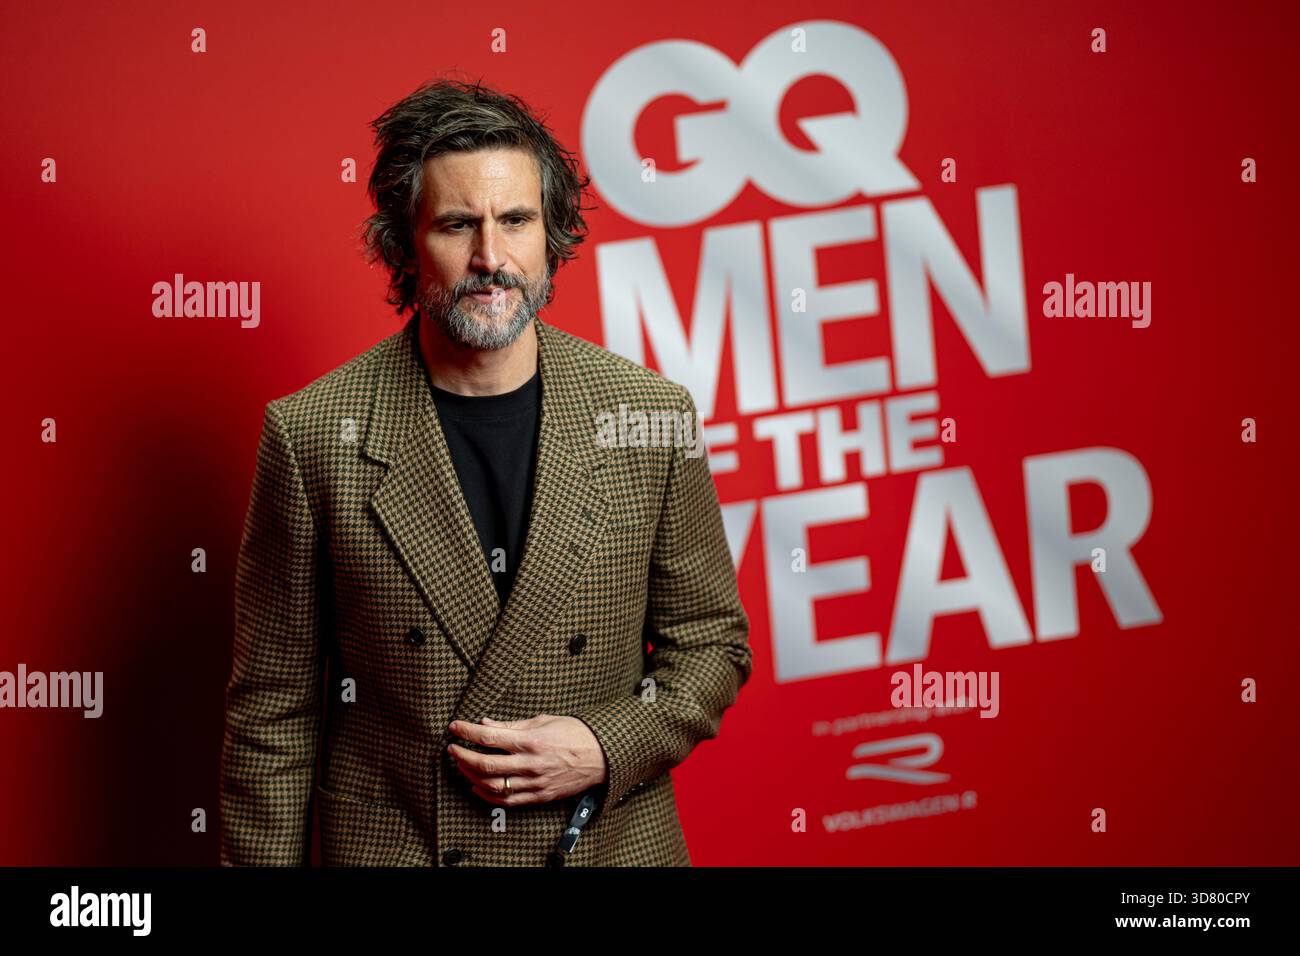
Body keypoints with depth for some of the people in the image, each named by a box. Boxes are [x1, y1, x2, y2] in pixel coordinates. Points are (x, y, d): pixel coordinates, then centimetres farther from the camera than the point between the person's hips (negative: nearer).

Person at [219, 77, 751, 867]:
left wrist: (607, 749, -12)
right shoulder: (312, 435, -9)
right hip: (387, 846, -1)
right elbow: (273, 710, -5)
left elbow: (711, 641, 4)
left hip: (611, 843, 1)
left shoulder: (652, 415, -5)